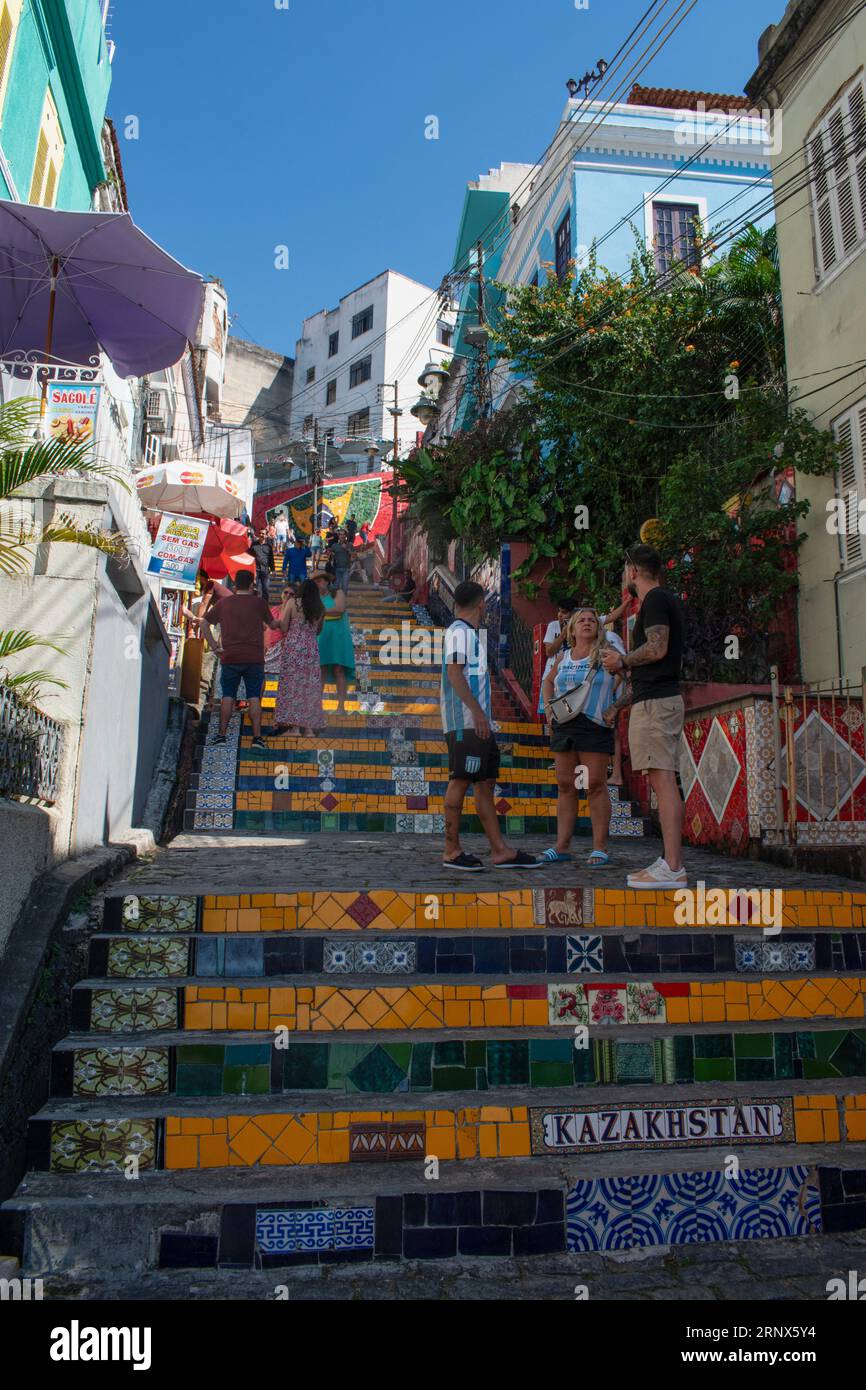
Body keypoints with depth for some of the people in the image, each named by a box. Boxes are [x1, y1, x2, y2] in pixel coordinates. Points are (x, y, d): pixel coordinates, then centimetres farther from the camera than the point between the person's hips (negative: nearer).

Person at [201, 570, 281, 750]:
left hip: (229, 658, 2)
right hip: (254, 659, -1)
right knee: (254, 698, 2)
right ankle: (257, 737, -2)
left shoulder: (223, 603, 8)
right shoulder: (259, 602, 2)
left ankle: (222, 735, 5)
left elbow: (204, 623, 6)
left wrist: (214, 646, 7)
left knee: (227, 696, 7)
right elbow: (272, 625, 12)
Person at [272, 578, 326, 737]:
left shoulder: (293, 602, -3)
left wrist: (283, 607, 9)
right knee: (310, 686, 7)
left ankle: (294, 726, -6)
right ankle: (309, 727, 7)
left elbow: (283, 627, -2)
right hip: (312, 648, 3)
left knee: (292, 684, -1)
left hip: (293, 647, -3)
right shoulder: (320, 608, 8)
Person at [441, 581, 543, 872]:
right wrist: (477, 711, -22)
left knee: (486, 782, 8)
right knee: (460, 781, -7)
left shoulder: (470, 633, 23)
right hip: (466, 720, -10)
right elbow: (454, 672, -17)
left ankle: (500, 850, 10)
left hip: (478, 722, 10)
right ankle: (452, 851, -1)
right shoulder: (459, 631, -7)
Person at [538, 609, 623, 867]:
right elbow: (548, 681, 31)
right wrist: (548, 705, 15)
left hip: (594, 726, -5)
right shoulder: (562, 658, 15)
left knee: (595, 785, -5)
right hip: (563, 726, 5)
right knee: (565, 786, 6)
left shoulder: (604, 653, 1)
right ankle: (561, 846, 11)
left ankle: (600, 848, 0)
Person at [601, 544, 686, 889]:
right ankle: (670, 863, 10)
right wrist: (618, 705, 30)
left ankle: (673, 869, -15)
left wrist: (621, 661, -3)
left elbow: (657, 648, -20)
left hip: (654, 701, -10)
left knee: (663, 780, -13)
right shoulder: (665, 601, 25)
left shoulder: (656, 599, -6)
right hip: (663, 697, 10)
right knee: (663, 781, 8)